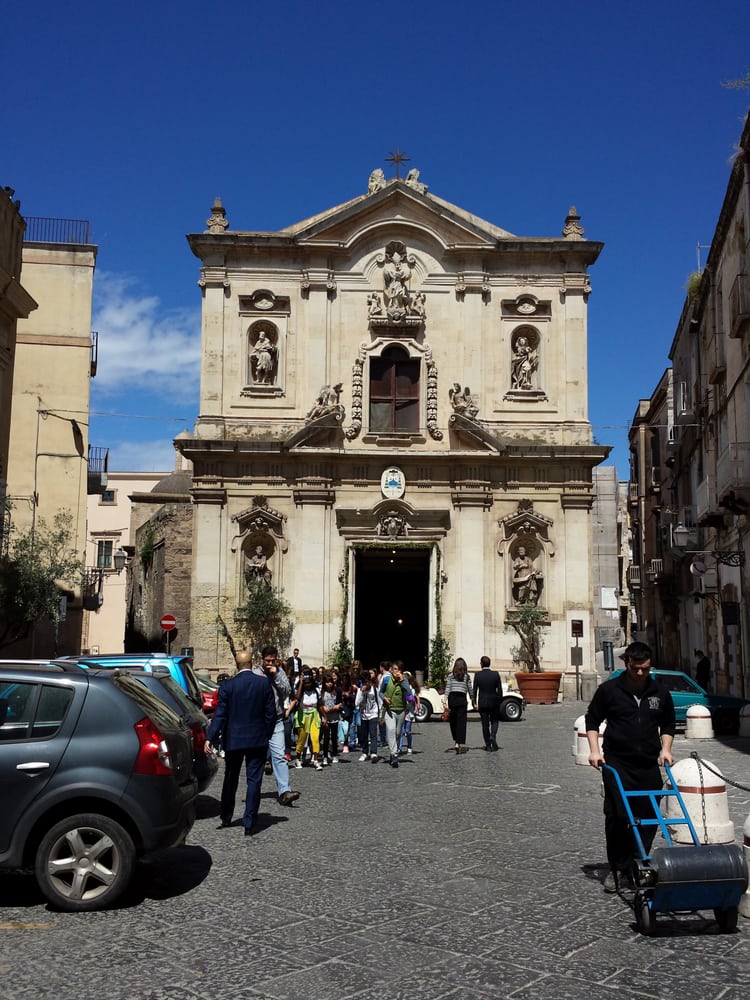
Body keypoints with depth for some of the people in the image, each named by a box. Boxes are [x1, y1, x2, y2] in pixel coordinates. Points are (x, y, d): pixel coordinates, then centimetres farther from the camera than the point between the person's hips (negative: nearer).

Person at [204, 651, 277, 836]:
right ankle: (249, 824, 1)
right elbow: (271, 712, -1)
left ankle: (226, 818, 29)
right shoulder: (264, 683, -4)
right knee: (254, 780, 3)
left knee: (231, 779, 16)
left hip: (234, 739, 0)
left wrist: (209, 738, -10)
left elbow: (220, 714, -11)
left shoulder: (227, 686, -7)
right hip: (258, 740, 0)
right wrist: (266, 735, 9)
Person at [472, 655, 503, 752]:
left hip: (482, 703, 0)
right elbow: (500, 689, -4)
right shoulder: (496, 674, -6)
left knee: (485, 724, 8)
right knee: (494, 721, 16)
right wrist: (500, 701, 5)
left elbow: (474, 690, -4)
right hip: (494, 703, 0)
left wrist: (474, 702, 4)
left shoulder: (477, 675, -7)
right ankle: (493, 736, -9)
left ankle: (488, 745, 9)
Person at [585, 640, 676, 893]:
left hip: (650, 765, 3)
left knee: (648, 818, 5)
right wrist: (594, 750, -4)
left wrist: (666, 748, 4)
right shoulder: (609, 689, -4)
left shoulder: (660, 691, 5)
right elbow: (592, 720, 6)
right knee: (617, 817, -7)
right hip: (617, 763, -3)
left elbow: (668, 724, 19)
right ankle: (618, 869, 5)